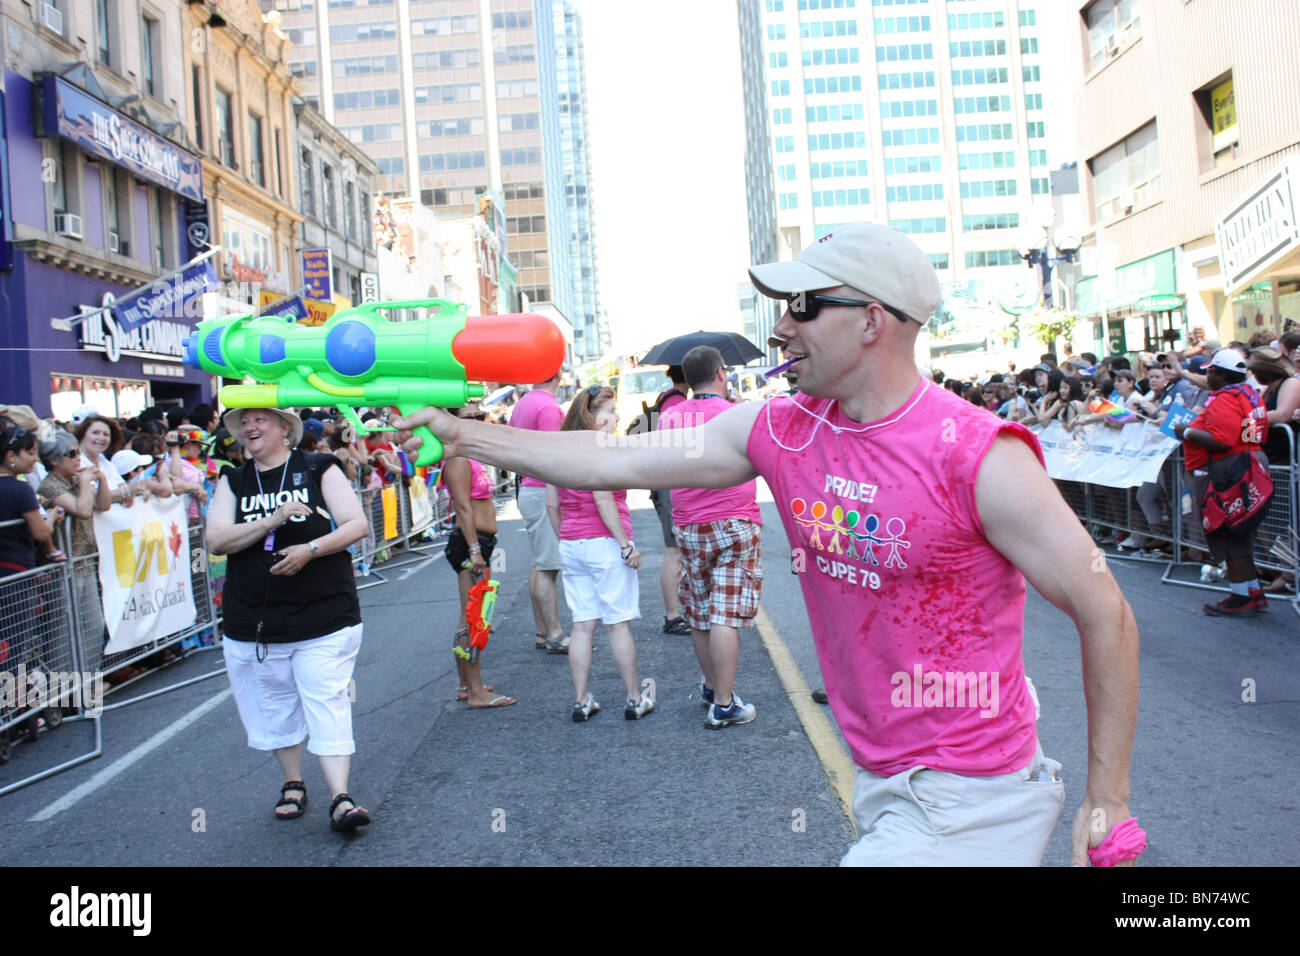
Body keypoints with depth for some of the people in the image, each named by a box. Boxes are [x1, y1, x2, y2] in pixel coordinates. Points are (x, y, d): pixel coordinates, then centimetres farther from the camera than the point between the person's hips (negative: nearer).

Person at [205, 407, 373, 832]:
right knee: (275, 706, 13)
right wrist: (273, 520, -20)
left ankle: (340, 798, -6)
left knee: (327, 705, -7)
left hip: (324, 616, -3)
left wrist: (310, 549, -21)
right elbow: (216, 541, -6)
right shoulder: (233, 483, 8)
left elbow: (356, 525, -6)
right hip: (253, 622, 4)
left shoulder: (318, 470, 1)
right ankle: (293, 785, 31)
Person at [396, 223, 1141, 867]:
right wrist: (461, 434, 4)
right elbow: (611, 463, 2)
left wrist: (1107, 799, -9)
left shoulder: (980, 457, -21)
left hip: (968, 801, -6)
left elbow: (1106, 613, -13)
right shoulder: (777, 431, -3)